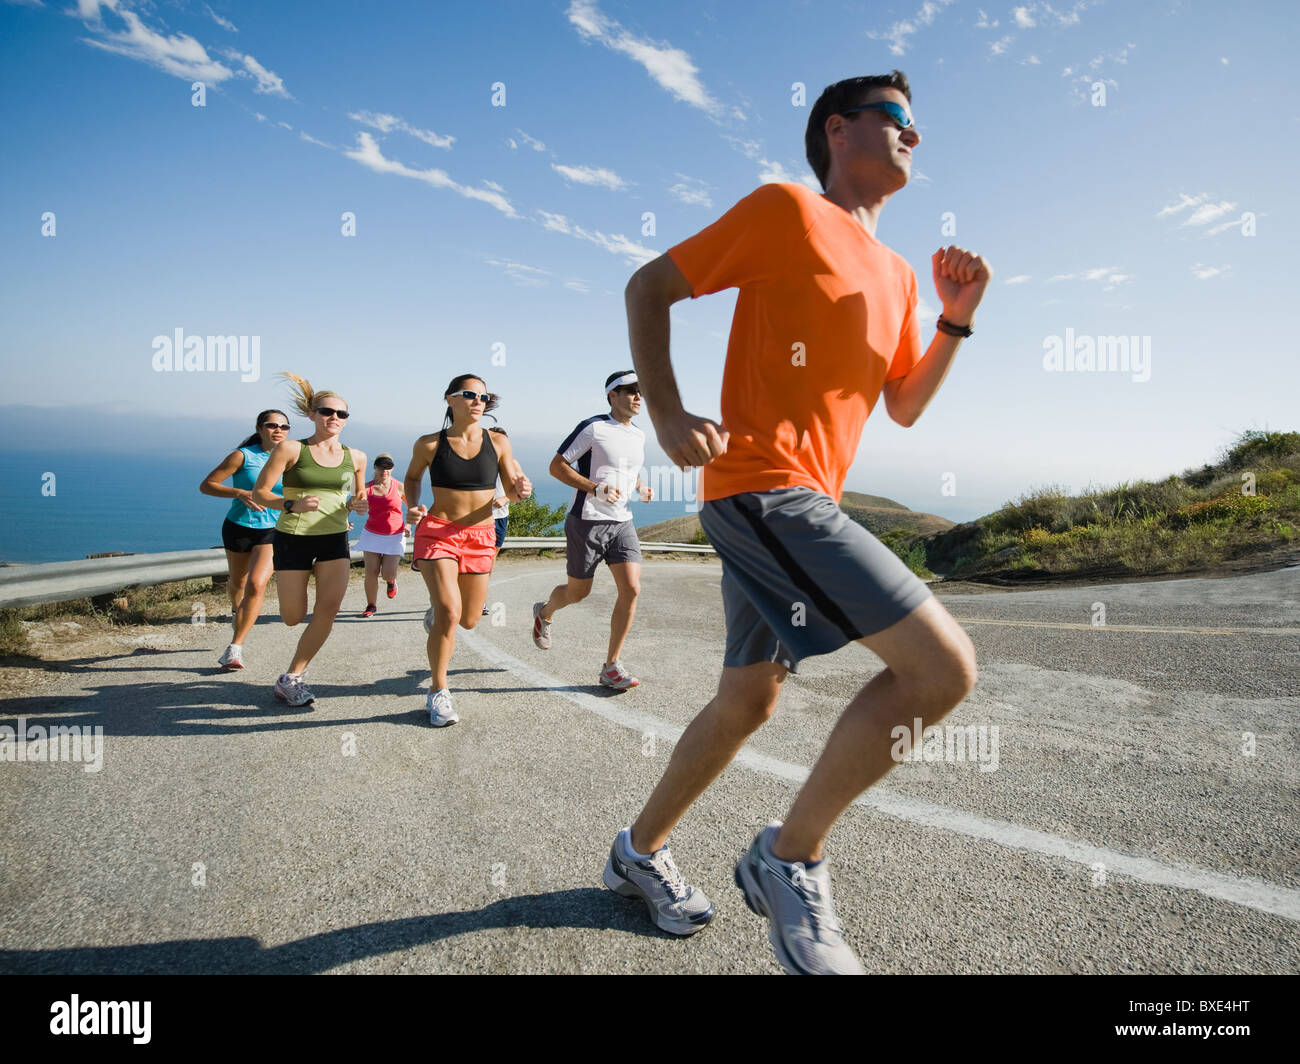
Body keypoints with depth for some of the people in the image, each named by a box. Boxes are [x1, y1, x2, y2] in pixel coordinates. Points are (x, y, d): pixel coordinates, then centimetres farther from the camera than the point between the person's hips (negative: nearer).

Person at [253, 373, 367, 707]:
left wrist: (357, 505, -3)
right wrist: (292, 505, -24)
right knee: (293, 618, 2)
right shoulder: (291, 449, -7)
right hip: (293, 538, -3)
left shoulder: (355, 457, 4)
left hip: (335, 539, 3)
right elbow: (259, 492, -6)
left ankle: (291, 678, 1)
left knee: (329, 608, -13)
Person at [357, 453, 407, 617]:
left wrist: (408, 524, -2)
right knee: (371, 572, -4)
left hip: (394, 535, -1)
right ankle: (371, 606, 14)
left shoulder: (399, 487, -3)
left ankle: (391, 581, 30)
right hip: (372, 534, 1)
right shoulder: (367, 488, -3)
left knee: (388, 573, -8)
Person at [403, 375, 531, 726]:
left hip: (479, 536, 3)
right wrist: (412, 506, -5)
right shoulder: (429, 444, -3)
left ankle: (437, 609, 49)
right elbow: (412, 477, 15)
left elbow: (512, 490, 4)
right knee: (450, 613, -19)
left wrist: (521, 490, -20)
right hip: (436, 531, -3)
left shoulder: (498, 443, 0)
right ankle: (438, 692, 0)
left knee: (469, 619, 11)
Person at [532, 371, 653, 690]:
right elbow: (557, 465, -10)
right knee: (578, 592, 8)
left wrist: (641, 488, 7)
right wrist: (595, 488, -22)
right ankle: (544, 613, 44)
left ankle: (611, 667, 0)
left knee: (631, 589, -10)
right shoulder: (593, 427, -9)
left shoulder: (639, 436, 11)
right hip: (587, 522, -5)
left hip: (622, 522, 5)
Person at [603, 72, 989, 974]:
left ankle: (640, 853, 34)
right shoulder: (786, 210, -1)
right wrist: (667, 413, -14)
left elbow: (906, 406, 23)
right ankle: (792, 858, -1)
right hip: (762, 485, -9)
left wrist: (956, 321, 8)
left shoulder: (897, 276, 21)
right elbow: (648, 288, -1)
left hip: (806, 502, 9)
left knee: (748, 702, 15)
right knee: (945, 664, -16)